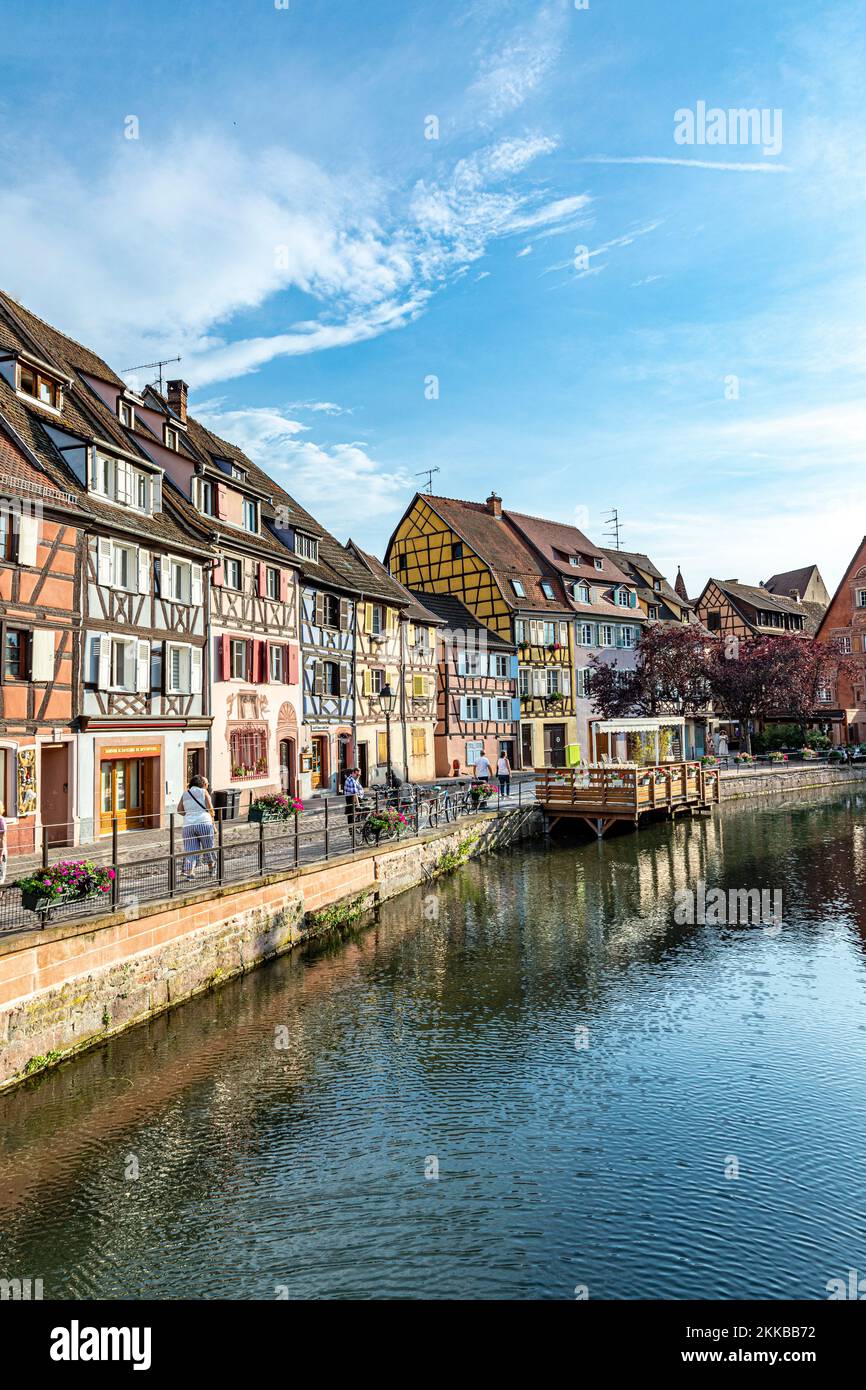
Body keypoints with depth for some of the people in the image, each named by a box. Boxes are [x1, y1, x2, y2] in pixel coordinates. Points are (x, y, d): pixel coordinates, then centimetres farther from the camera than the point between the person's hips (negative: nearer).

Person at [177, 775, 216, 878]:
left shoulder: (185, 794, 15)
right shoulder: (203, 792, 2)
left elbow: (179, 810, 11)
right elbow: (210, 808, -4)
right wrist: (212, 816, 15)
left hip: (188, 824, 3)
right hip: (204, 823, -3)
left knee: (190, 849, 5)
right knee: (208, 847, 14)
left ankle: (189, 872, -7)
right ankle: (211, 869, 28)